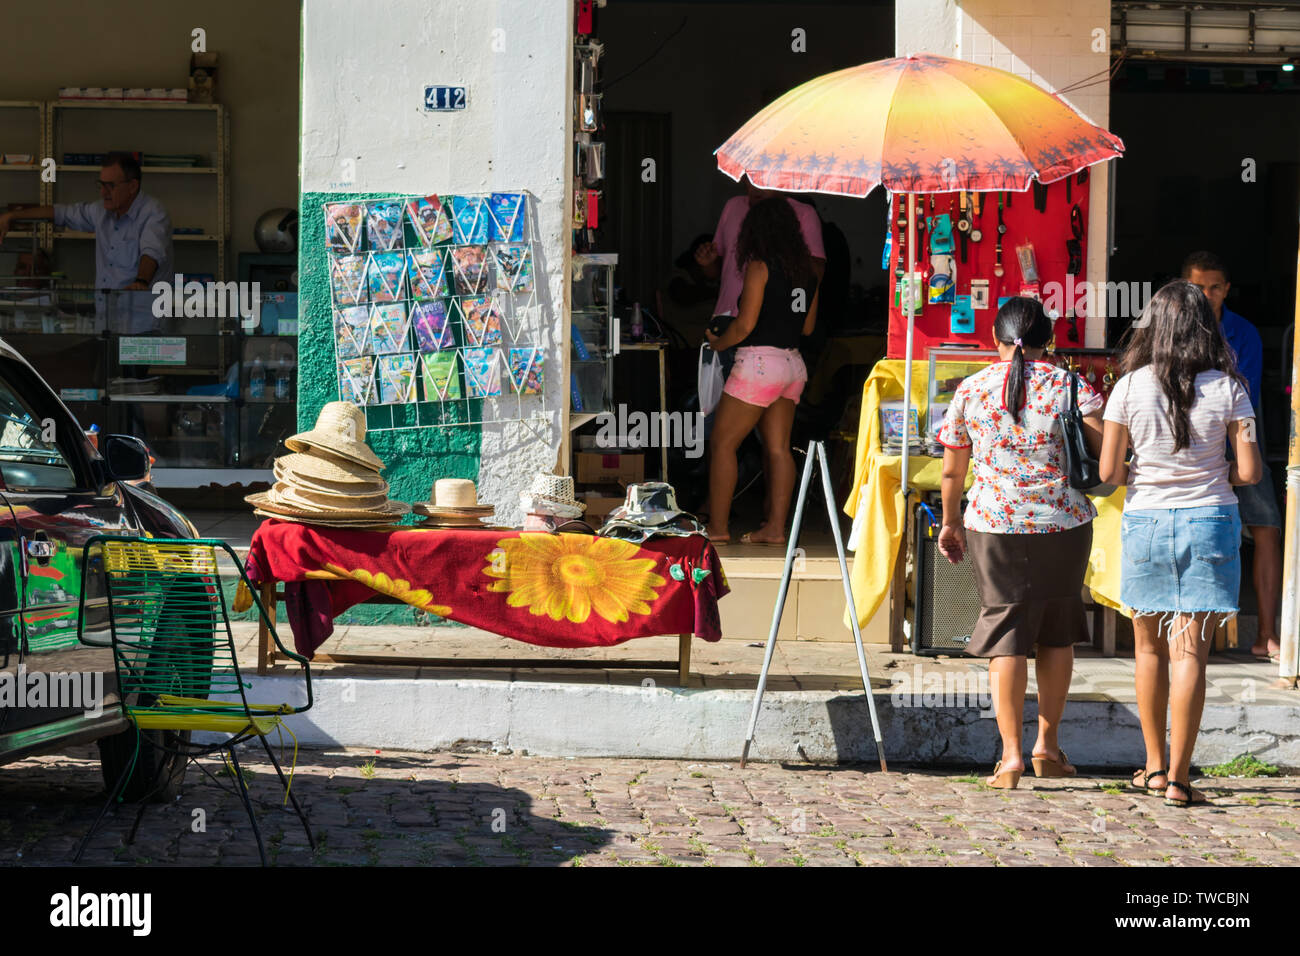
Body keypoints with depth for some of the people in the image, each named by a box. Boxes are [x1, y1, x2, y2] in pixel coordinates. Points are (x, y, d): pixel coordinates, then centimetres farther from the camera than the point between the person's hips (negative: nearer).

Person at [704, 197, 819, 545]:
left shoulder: (760, 267, -11)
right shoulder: (806, 270, 10)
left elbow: (746, 324, -14)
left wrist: (717, 342, 3)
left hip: (759, 362, -8)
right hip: (792, 363, 8)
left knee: (722, 442, 0)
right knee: (778, 448, 7)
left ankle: (717, 526, -1)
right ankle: (775, 527, 3)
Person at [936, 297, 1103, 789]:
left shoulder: (970, 390, 2)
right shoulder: (1070, 385, -2)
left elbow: (952, 471, 8)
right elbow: (1104, 447, -13)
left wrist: (951, 521, 22)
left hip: (994, 526, 0)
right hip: (1065, 525, 0)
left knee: (1005, 633, 4)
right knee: (1057, 630, 16)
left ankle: (1011, 753, -5)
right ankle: (1047, 745, 23)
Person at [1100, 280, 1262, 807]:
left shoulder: (1129, 388, -6)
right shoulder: (1227, 388, -6)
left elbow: (1108, 472, -5)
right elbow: (1249, 470, -7)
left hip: (1145, 522, 1)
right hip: (1209, 521, -1)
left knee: (1149, 648, 16)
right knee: (1190, 651, 0)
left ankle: (1154, 766, 21)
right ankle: (1178, 776, -2)